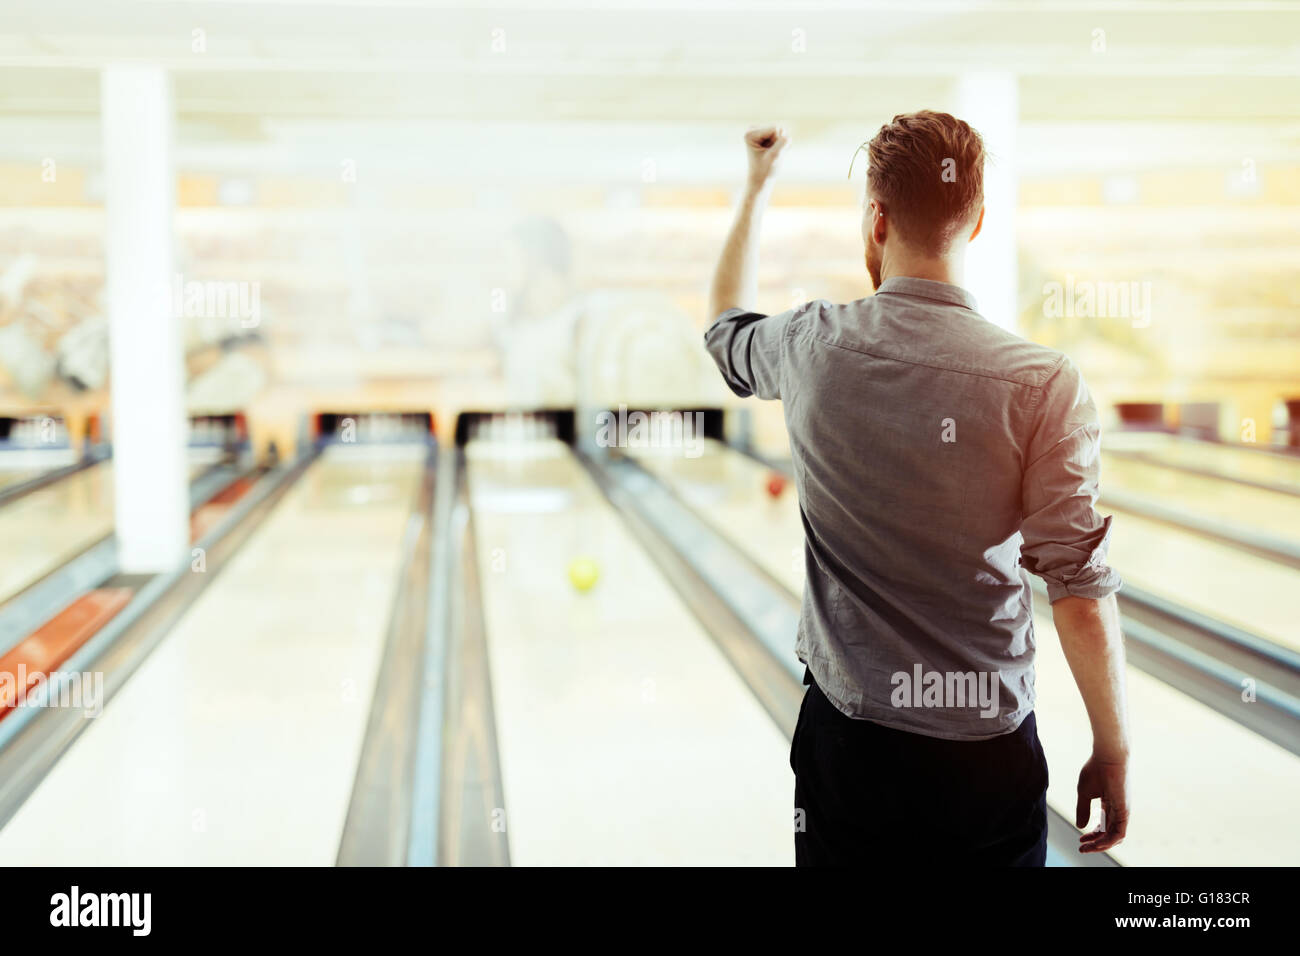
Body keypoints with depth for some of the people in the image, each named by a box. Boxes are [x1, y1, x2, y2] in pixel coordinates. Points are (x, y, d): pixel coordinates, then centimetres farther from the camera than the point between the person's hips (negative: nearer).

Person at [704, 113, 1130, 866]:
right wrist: (1113, 754, -1)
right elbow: (1080, 589, -14)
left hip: (847, 743, 2)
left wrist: (758, 187, 30)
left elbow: (728, 326, 18)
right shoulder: (1046, 388, -16)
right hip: (988, 755, -2)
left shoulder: (813, 347, -7)